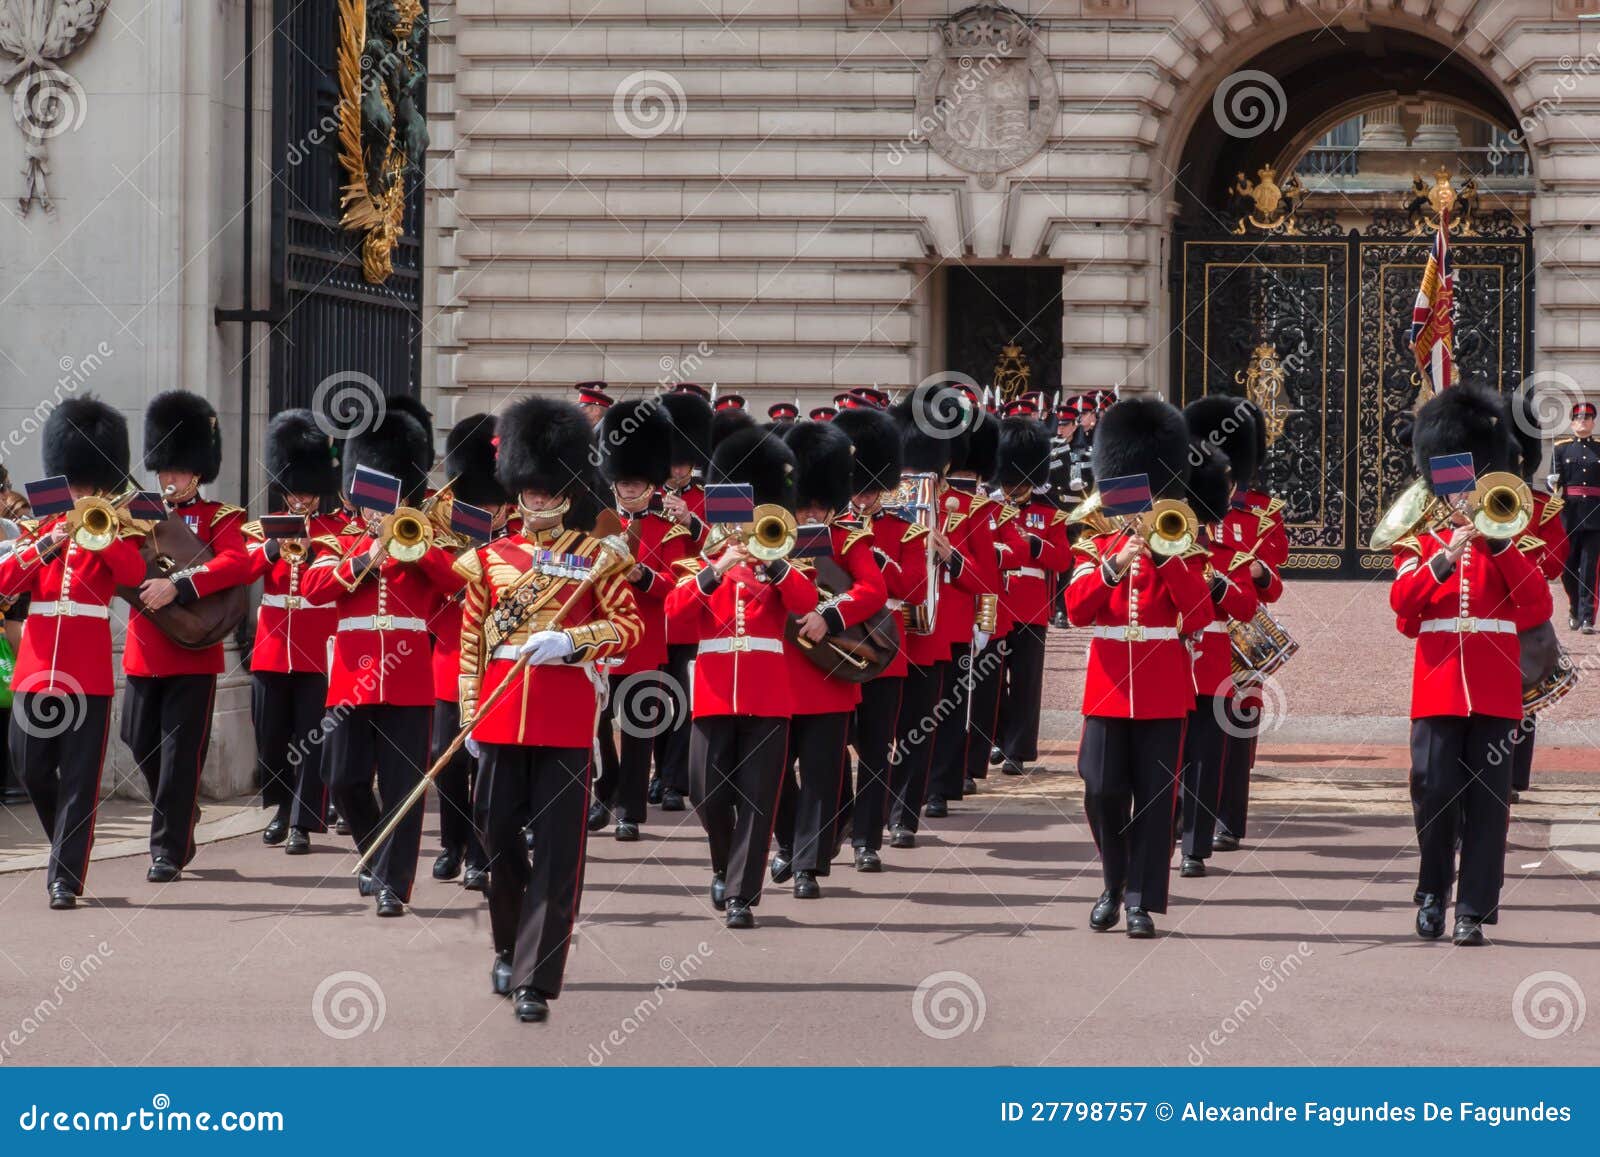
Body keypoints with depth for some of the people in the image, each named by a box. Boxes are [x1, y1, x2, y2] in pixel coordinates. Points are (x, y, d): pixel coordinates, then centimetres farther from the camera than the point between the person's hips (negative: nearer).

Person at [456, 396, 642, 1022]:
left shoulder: (597, 557, 4)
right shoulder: (491, 559, 10)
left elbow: (629, 624, 1)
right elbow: (471, 640, 11)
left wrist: (569, 639, -15)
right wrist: (470, 715, 5)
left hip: (566, 715, -2)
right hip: (503, 711, 2)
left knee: (557, 850, -5)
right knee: (498, 835, 6)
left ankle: (534, 979, -4)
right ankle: (509, 945, 31)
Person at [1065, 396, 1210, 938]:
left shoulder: (1182, 548, 5)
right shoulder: (1097, 546, 8)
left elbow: (1200, 614, -9)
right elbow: (1076, 609, -6)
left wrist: (1166, 556, -16)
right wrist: (1116, 564, -19)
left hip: (1164, 688, -1)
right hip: (1108, 685, 1)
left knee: (1155, 795, -2)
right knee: (1102, 792, -1)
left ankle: (1141, 901, 3)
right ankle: (1114, 884, 20)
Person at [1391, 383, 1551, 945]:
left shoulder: (1505, 544, 12)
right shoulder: (1422, 543, 11)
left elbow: (1540, 608, -4)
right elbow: (1401, 601, -7)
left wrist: (1499, 542, -10)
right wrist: (1446, 558, -20)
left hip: (1494, 692, 0)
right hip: (1437, 688, 0)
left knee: (1486, 802, -2)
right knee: (1434, 793, -4)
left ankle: (1475, 910, 1)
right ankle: (1433, 893, 17)